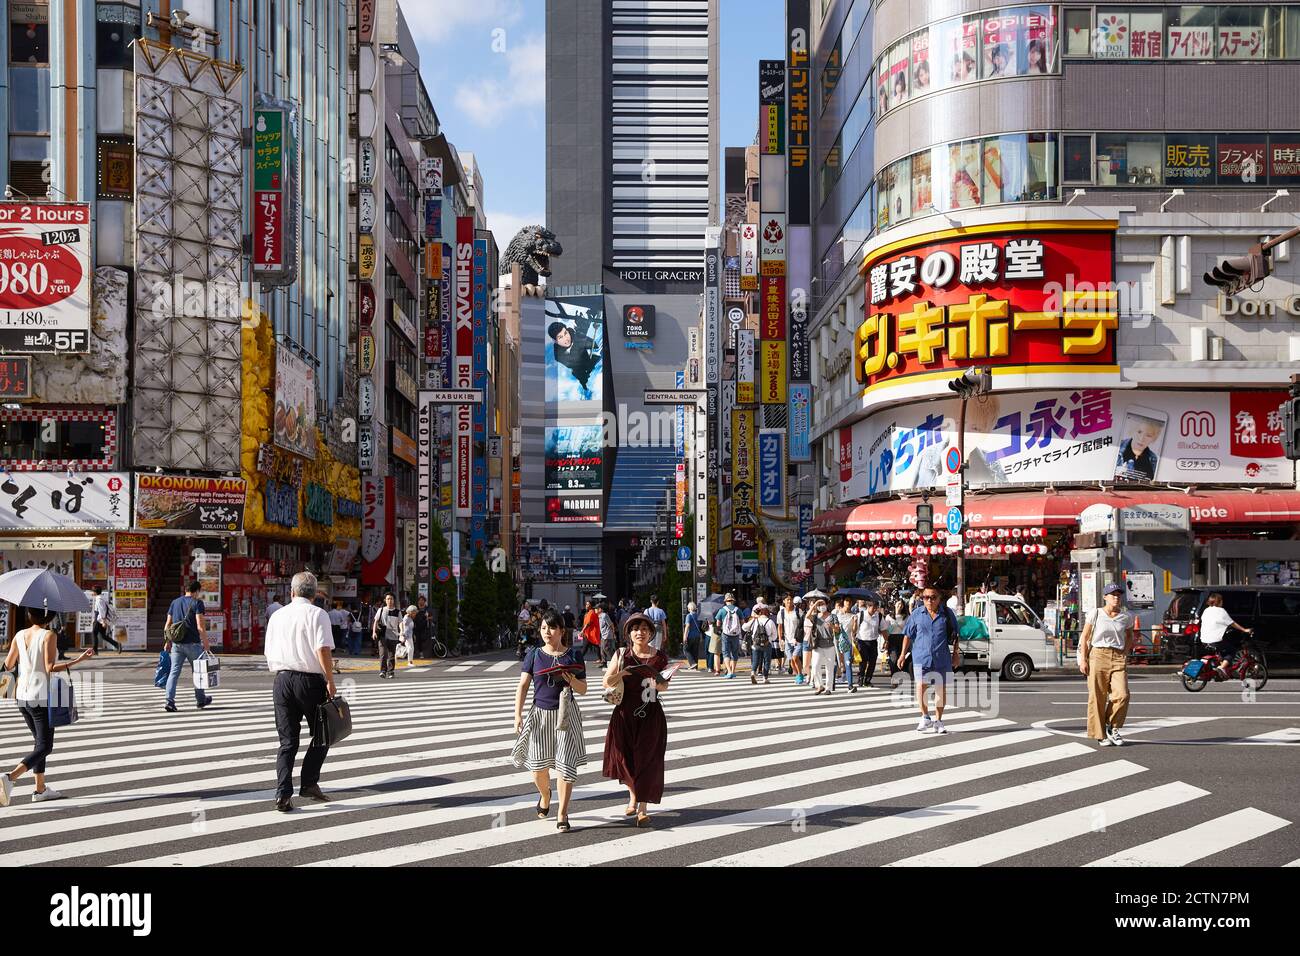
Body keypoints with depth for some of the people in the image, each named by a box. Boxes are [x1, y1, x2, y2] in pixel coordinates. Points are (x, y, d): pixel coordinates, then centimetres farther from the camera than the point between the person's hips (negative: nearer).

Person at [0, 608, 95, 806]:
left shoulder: (20, 636, 4)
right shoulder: (49, 636, -13)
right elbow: (50, 667, -19)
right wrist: (77, 660, -20)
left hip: (23, 697, 7)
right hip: (42, 698, -7)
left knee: (39, 742, 20)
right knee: (44, 747, -2)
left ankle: (40, 789, 22)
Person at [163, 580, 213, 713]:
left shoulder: (175, 602, 11)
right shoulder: (196, 603, -6)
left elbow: (168, 625, 12)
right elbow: (200, 626, -13)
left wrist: (167, 642, 19)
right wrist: (205, 642, -5)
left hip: (176, 643, 4)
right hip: (192, 643, -4)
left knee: (174, 672, 1)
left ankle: (170, 701, -12)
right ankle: (200, 700, 24)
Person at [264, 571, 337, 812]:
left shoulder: (277, 616, 13)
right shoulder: (317, 614, -4)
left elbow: (269, 656, 18)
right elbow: (323, 650, -16)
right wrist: (330, 681, -10)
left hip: (281, 680, 5)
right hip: (310, 680, -5)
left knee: (287, 741, 6)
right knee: (321, 736, 11)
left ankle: (283, 793, -3)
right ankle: (309, 784, 3)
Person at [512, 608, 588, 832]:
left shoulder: (573, 656, 1)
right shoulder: (534, 655, 2)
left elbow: (583, 689, 5)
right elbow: (523, 686, -1)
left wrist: (571, 680, -16)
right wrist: (518, 715, -10)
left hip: (566, 715, -1)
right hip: (540, 713, 1)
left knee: (565, 763, -7)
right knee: (538, 767, 5)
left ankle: (562, 815, 2)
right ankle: (545, 796, 39)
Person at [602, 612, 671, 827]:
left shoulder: (659, 657, -2)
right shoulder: (622, 655, -1)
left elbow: (665, 685, 5)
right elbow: (606, 683, -3)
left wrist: (658, 685, -18)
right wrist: (620, 673, -21)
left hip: (651, 715, -1)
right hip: (625, 713, 1)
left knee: (647, 760, -2)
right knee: (625, 758, 8)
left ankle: (643, 809, 6)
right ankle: (633, 796, 35)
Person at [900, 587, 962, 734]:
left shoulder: (947, 613, 4)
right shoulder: (916, 614, 3)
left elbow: (954, 635, 12)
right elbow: (908, 635, 9)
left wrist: (956, 653, 9)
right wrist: (903, 654, 6)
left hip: (942, 658, 1)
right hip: (922, 657, -1)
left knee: (941, 689, 6)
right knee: (921, 685, -17)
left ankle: (938, 721, 20)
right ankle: (925, 717, 0)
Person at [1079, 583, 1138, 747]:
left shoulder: (1126, 617, 7)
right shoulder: (1096, 614, 1)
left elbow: (1130, 637, 24)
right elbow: (1084, 638, 4)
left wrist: (1124, 654, 11)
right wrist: (1083, 660, -3)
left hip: (1118, 658, 2)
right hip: (1098, 655, -2)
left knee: (1122, 695, -12)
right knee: (1097, 697, -2)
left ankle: (1112, 727, 11)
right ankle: (1100, 735, 8)